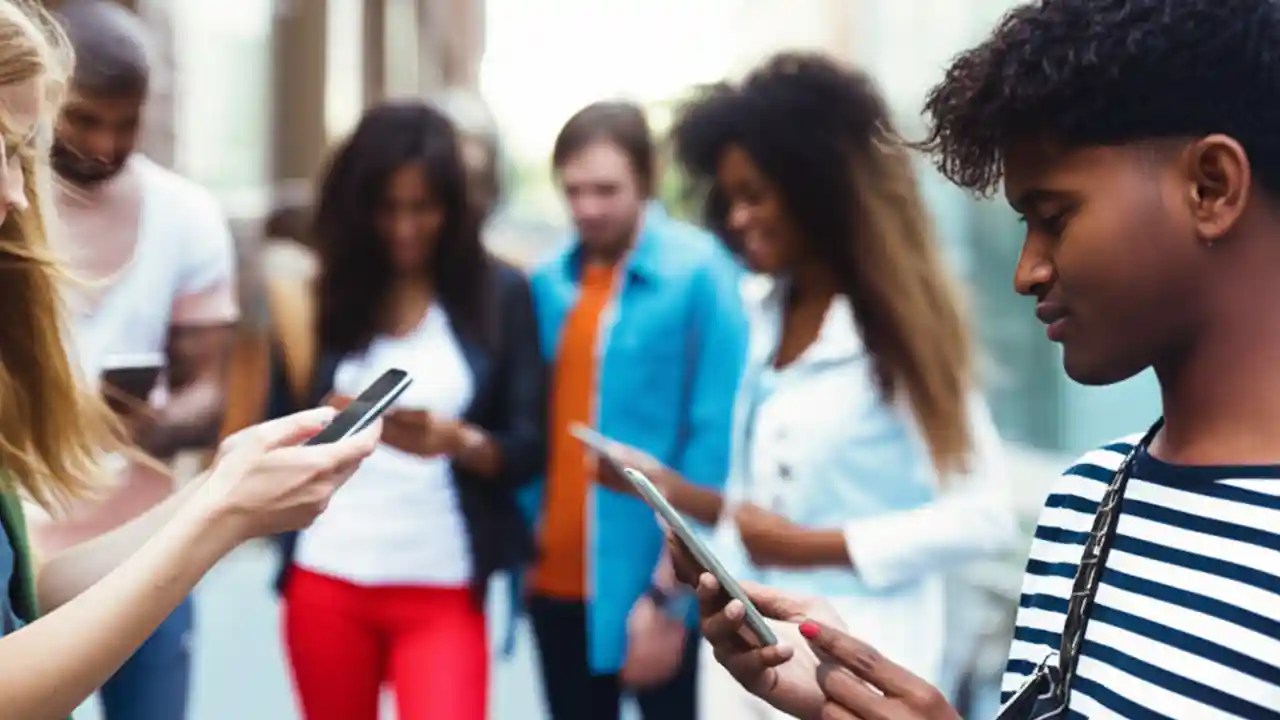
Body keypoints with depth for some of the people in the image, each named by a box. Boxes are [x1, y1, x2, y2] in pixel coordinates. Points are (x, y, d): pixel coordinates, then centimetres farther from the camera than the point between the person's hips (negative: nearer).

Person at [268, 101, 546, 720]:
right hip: (327, 582, 3)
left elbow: (529, 448, -1)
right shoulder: (328, 293, 5)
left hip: (442, 590, -2)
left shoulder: (500, 294, 1)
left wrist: (452, 440, -21)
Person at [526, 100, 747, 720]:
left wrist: (672, 590, -17)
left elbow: (715, 439, -14)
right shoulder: (547, 283, 6)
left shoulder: (700, 274, -10)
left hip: (653, 584, -5)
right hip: (557, 583, 5)